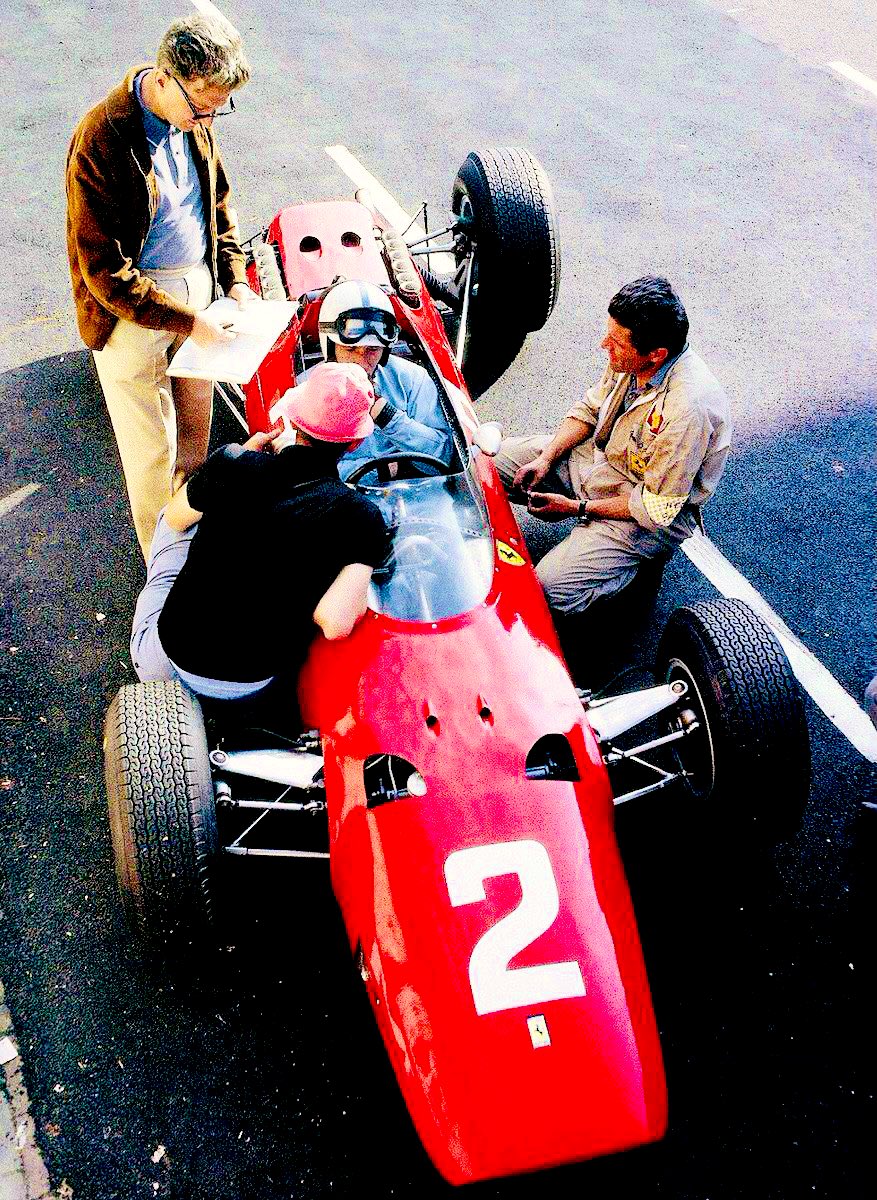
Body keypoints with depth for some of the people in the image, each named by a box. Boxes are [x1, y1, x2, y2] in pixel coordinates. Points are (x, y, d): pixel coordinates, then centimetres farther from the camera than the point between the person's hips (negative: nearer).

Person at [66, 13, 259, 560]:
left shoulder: (195, 116, -2)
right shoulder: (100, 142, -24)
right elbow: (106, 273, -23)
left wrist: (235, 281, 2)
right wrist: (190, 322, -24)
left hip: (195, 284, 7)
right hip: (130, 308, -6)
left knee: (196, 426, 18)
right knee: (151, 449, 4)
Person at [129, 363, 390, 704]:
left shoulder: (232, 463, -16)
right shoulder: (361, 519, -19)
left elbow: (176, 518, 5)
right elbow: (335, 624, -27)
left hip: (166, 665, 0)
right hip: (252, 688, 0)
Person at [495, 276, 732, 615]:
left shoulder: (687, 409, -36)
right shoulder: (633, 358, -14)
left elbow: (658, 510, -26)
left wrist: (578, 508, -18)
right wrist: (545, 458, -7)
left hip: (646, 515, -7)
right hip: (599, 456, 7)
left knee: (551, 589, -24)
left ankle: (641, 559, 0)